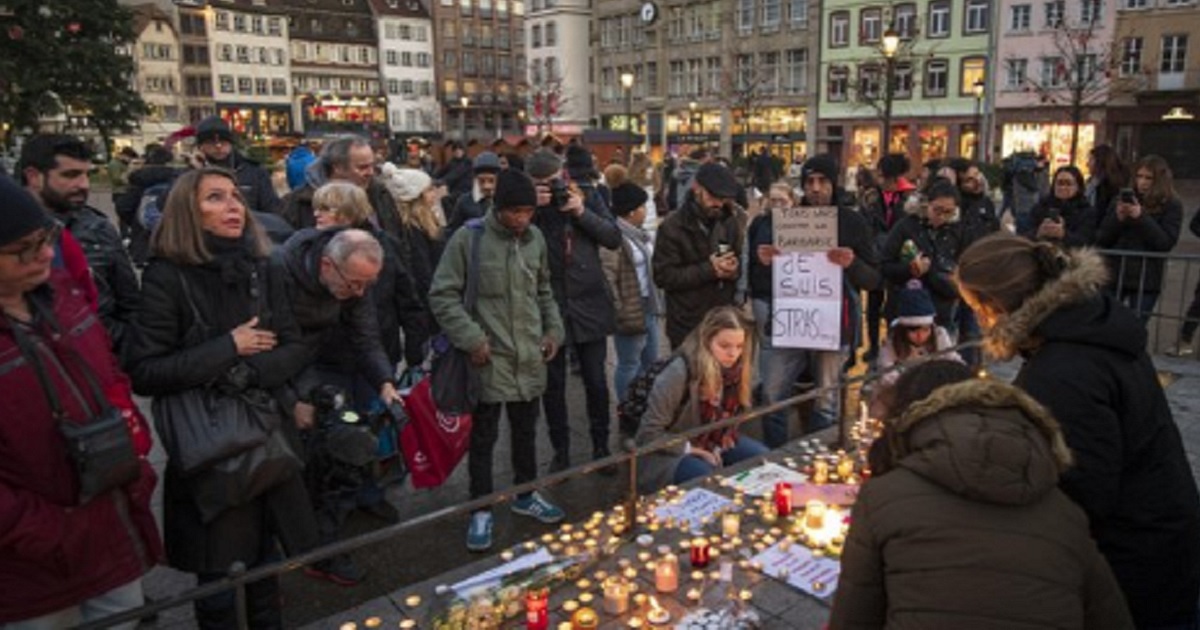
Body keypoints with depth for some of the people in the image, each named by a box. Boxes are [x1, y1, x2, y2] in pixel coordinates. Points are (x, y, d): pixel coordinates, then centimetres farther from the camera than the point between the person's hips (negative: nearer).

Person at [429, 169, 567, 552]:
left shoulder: (536, 239, 5)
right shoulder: (469, 238, -11)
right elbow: (442, 295, -10)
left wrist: (553, 329, 7)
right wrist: (471, 338, -17)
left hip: (530, 358, 5)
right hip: (488, 358, -5)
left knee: (526, 431, 19)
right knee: (483, 437, 7)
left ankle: (525, 495, 39)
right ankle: (481, 510, 23)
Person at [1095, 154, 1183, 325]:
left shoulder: (1171, 206, 1)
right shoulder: (1122, 199, 6)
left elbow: (1166, 243, -11)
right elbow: (1101, 239, 4)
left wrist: (1141, 217, -18)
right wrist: (1118, 218, -13)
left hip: (1145, 280, -2)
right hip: (1113, 275, 2)